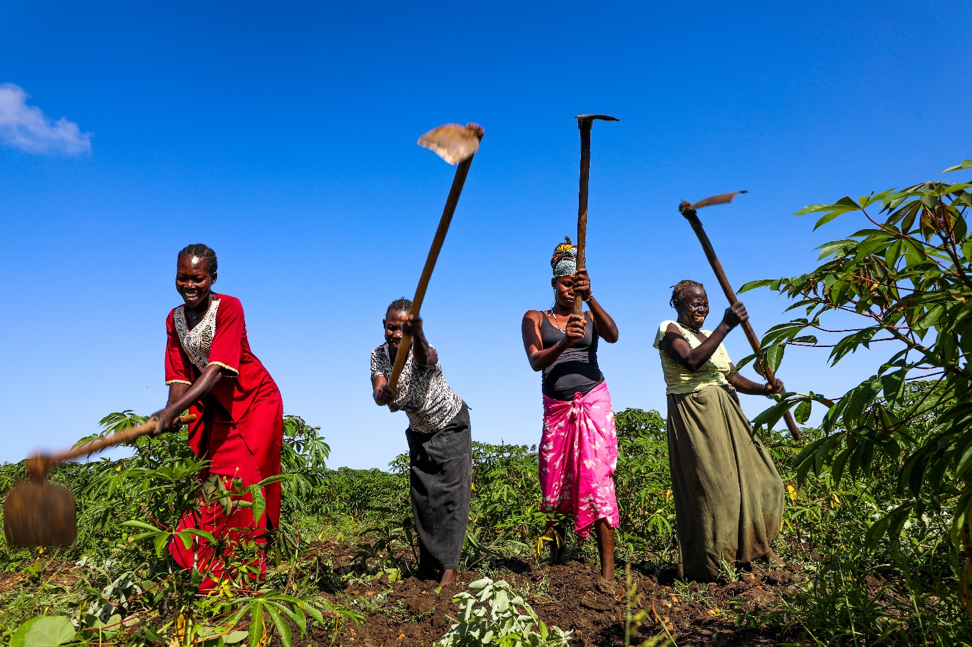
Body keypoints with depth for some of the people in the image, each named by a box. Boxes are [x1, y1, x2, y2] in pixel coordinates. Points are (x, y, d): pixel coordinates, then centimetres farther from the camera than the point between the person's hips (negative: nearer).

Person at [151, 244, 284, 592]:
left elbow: (216, 370, -31)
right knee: (209, 480, 3)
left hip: (255, 402, -5)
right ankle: (204, 569, 14)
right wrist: (170, 418, -22)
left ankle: (242, 574, 1)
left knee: (240, 481, -10)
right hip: (216, 407, 6)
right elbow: (180, 377, -5)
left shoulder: (229, 308, -22)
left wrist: (172, 410, -40)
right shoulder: (174, 319, -2)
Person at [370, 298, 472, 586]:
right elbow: (378, 394, -32)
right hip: (419, 432, 5)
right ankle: (427, 563, 16)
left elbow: (423, 357, -59)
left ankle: (449, 566, -6)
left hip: (451, 426, -5)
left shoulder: (424, 352, -32)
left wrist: (416, 334, -82)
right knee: (421, 495, 6)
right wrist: (383, 394, -57)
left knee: (452, 493, -9)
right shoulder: (379, 355, -16)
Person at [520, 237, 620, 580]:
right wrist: (565, 342, -27)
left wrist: (589, 297, -25)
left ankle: (608, 570, -8)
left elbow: (613, 335, -13)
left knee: (597, 480, -9)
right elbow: (536, 361, -8)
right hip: (556, 408, 1)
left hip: (593, 403, -1)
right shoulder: (535, 318, 8)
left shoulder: (590, 317, 9)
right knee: (555, 483, 5)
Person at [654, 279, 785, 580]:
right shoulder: (670, 330, -3)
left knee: (757, 479, 6)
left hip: (726, 416, 8)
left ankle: (747, 552, 20)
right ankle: (708, 566, 4)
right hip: (693, 417, -8)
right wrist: (726, 325, -23)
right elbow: (692, 361, -23)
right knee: (709, 488, -7)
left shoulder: (710, 336, 20)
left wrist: (764, 389, -4)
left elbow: (733, 377, 14)